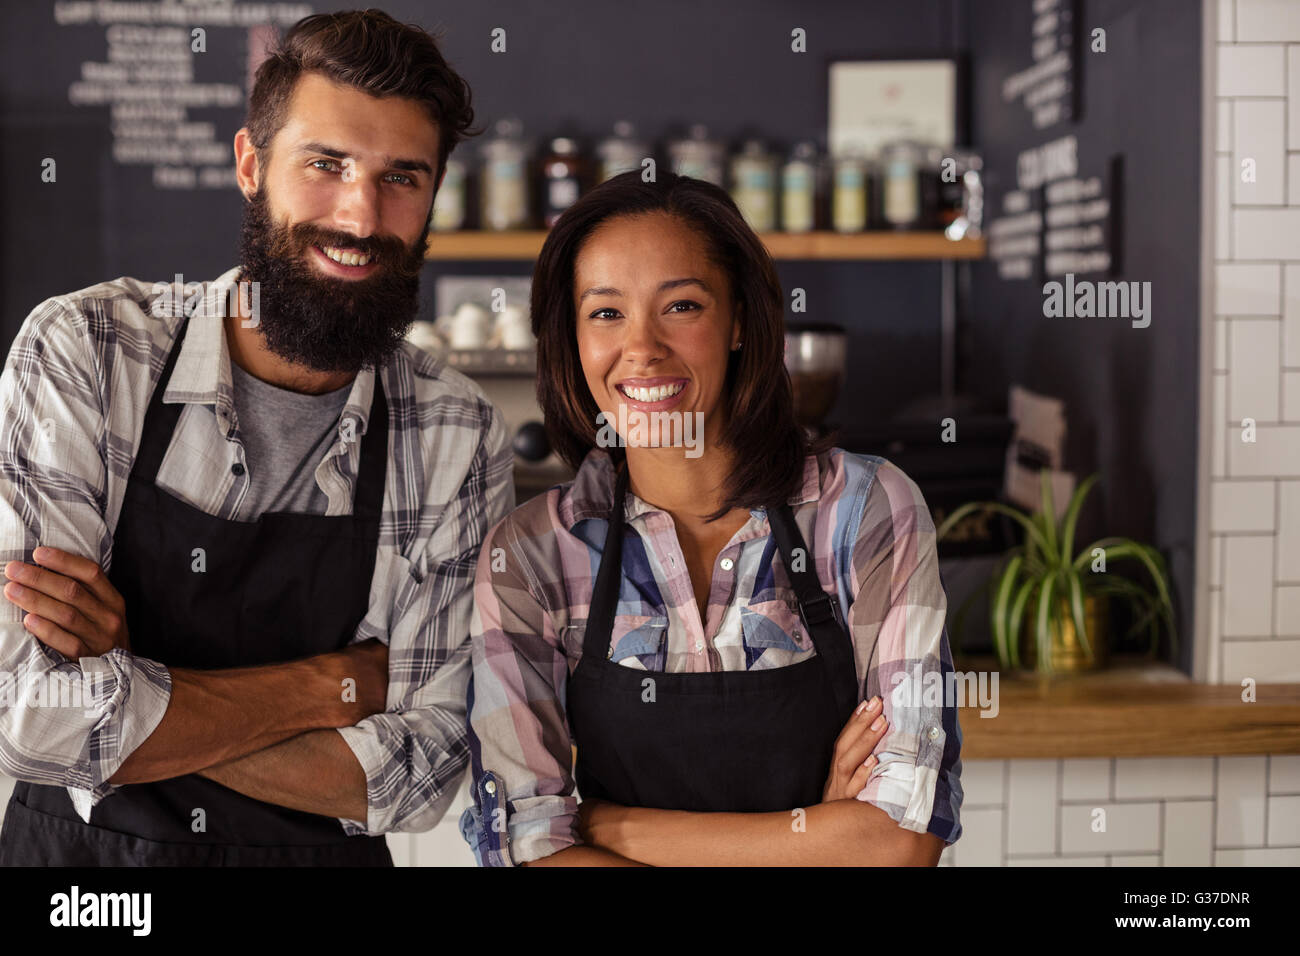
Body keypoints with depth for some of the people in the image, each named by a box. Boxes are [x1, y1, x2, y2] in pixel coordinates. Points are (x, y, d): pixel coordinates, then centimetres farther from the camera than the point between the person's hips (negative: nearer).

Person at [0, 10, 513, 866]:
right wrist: (341, 681, -14)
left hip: (324, 856, 0)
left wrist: (134, 695, -17)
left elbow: (421, 772, -9)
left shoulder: (460, 438, -6)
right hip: (74, 849, 0)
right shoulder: (82, 352, -10)